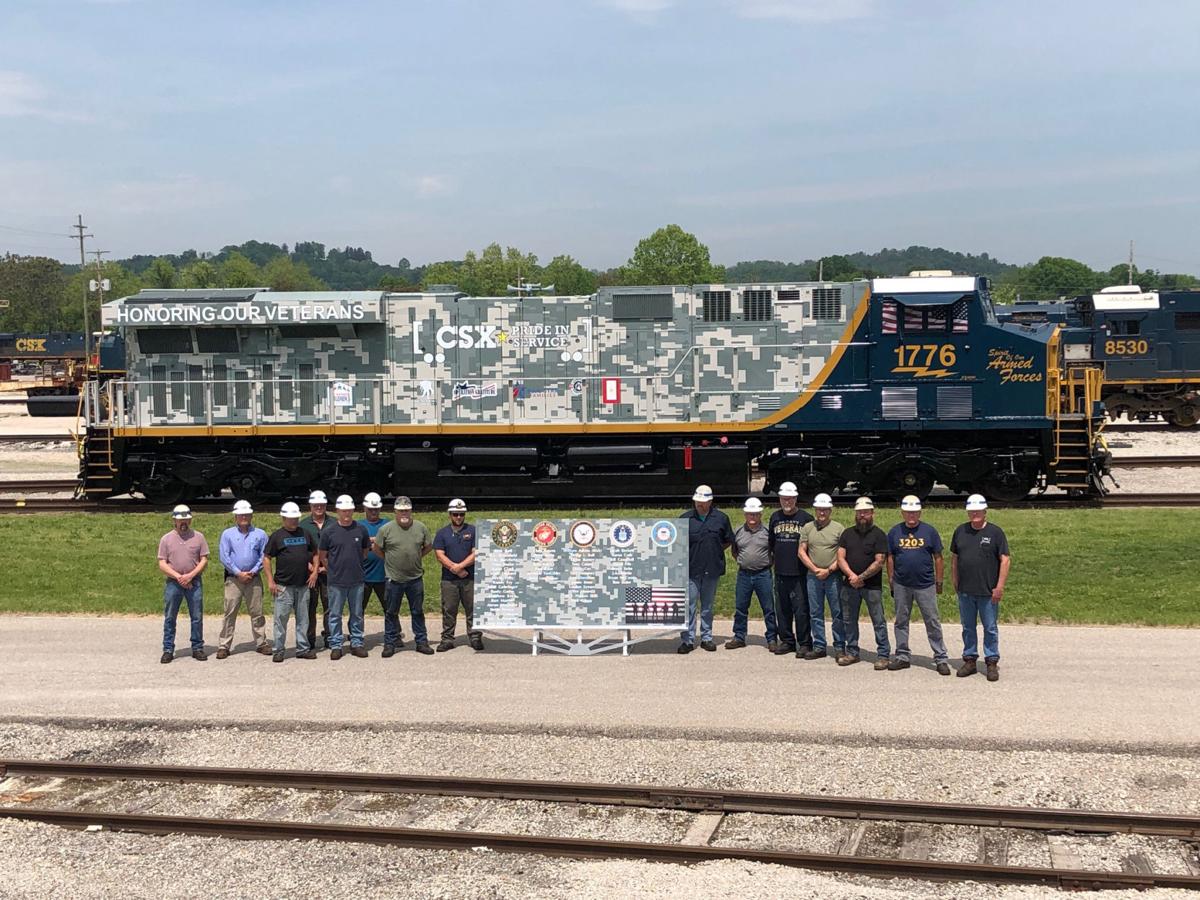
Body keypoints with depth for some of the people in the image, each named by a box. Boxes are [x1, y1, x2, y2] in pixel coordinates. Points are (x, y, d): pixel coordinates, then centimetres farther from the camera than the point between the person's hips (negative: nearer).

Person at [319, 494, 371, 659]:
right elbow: (322, 556, 5)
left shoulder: (361, 529, 1)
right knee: (335, 615, 5)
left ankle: (357, 643, 20)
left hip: (357, 580, 2)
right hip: (336, 582, -2)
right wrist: (333, 570, 6)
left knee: (357, 614, 10)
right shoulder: (329, 531, -4)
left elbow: (365, 551, 16)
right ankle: (336, 645, 13)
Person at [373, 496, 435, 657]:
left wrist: (417, 557, 8)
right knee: (391, 613, 6)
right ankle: (390, 643, 15)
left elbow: (429, 546, 14)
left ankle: (421, 642, 19)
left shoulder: (420, 527, 1)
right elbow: (377, 548, 6)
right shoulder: (386, 529, -5)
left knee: (418, 612, 10)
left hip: (415, 578, 2)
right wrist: (389, 559, 5)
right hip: (394, 579, -2)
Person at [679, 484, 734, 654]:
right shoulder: (685, 518, 2)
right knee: (689, 606, -3)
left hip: (712, 570, 1)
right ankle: (687, 640, 2)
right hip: (690, 570, -1)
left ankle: (707, 638, 20)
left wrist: (715, 551, 4)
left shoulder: (721, 518, 4)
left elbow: (728, 541, 14)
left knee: (707, 606, 11)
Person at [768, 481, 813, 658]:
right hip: (780, 572, 5)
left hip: (800, 572, -5)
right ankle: (787, 640, 19)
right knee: (782, 609, 10)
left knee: (801, 610, -5)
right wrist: (771, 559, 16)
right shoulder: (775, 517, 13)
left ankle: (804, 643, 2)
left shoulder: (805, 517, -1)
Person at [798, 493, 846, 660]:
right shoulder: (807, 528, 7)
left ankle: (839, 647, 7)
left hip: (833, 576, -3)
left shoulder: (838, 528, 0)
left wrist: (829, 570, -12)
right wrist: (815, 569, -6)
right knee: (815, 614, 7)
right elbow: (802, 552, 5)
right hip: (813, 576, 3)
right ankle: (819, 647, 15)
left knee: (837, 614, 0)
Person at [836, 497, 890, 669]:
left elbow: (879, 562, -10)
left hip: (872, 586, -5)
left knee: (878, 621, -3)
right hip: (849, 585, 5)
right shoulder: (848, 533, 11)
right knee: (849, 620, 11)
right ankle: (851, 652, 22)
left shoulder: (878, 535, -3)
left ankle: (883, 655, 1)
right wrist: (851, 575, -12)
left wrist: (861, 577, -14)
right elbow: (840, 557, 4)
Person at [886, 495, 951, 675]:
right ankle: (902, 656, 20)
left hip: (925, 585, -2)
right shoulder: (894, 532, 4)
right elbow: (890, 557, 9)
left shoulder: (929, 531, 0)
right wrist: (891, 582, 6)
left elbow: (937, 557, 4)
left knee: (933, 622, 0)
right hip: (901, 586, 2)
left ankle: (941, 658, 5)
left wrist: (938, 582, 3)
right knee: (901, 622, 10)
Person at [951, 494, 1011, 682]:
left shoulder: (995, 532, -3)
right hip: (965, 591, 4)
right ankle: (969, 660, 20)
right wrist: (955, 582, 9)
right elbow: (954, 558, 14)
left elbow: (1005, 559, -6)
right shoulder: (960, 531, 8)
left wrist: (1000, 586, -11)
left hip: (988, 592, -3)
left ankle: (992, 662, 11)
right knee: (968, 628, 11)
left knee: (990, 628, 3)